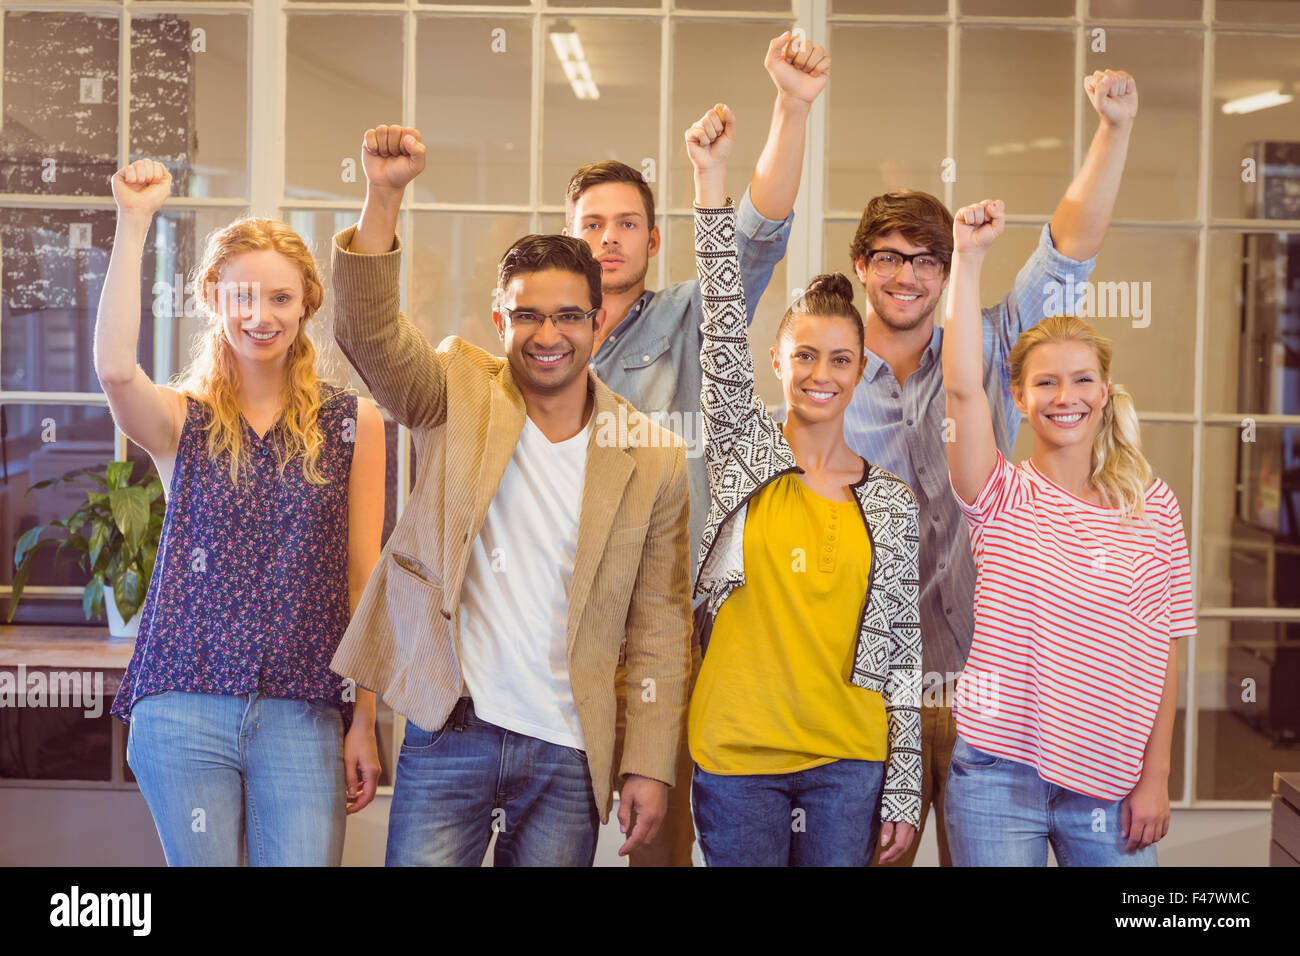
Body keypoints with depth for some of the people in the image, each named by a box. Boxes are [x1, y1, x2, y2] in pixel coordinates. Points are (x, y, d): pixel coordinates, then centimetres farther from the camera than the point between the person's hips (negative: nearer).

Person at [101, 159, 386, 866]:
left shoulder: (352, 423, 5)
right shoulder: (181, 422, 4)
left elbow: (362, 578, 6)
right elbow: (114, 368, -20)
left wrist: (365, 720, 3)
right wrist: (134, 222, -17)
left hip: (303, 716, 0)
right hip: (185, 708, 0)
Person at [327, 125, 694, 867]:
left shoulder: (654, 457, 2)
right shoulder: (459, 395, 2)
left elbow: (660, 627, 4)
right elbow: (369, 329, -15)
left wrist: (650, 765, 1)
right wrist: (385, 195, -26)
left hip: (568, 755, 1)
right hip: (450, 732, -1)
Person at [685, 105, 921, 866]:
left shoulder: (894, 503, 4)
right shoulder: (744, 456, 2)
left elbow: (904, 647, 5)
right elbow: (724, 331, -9)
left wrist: (903, 788, 2)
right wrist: (712, 181, -16)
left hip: (848, 760, 1)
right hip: (735, 751, -1)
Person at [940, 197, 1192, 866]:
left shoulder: (1152, 508, 2)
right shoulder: (1002, 498, -2)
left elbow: (1163, 652, 3)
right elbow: (962, 387, -17)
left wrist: (1156, 776, 0)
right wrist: (969, 258, -20)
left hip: (1109, 784, 2)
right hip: (998, 775, -1)